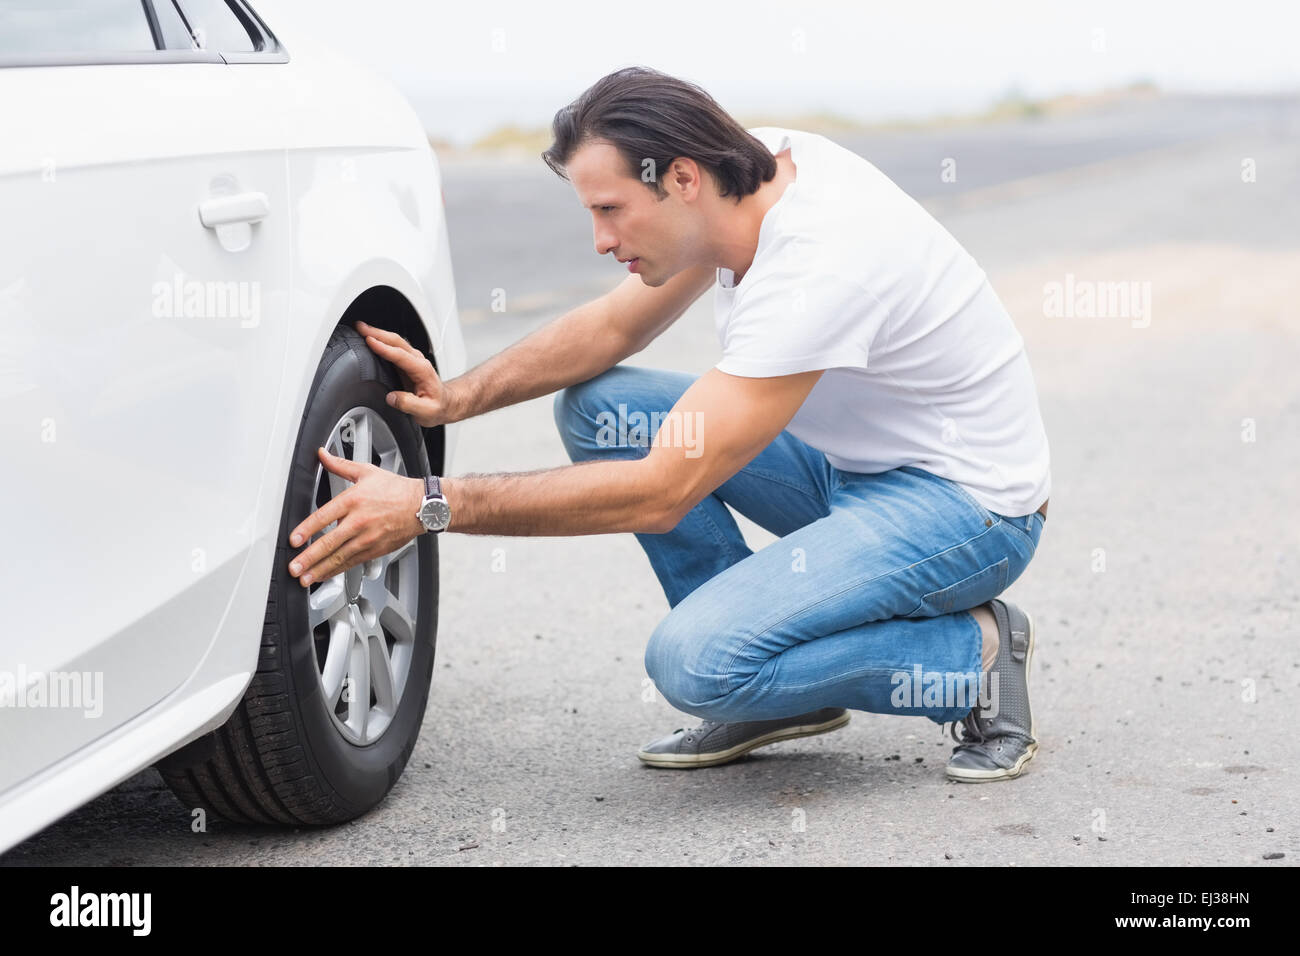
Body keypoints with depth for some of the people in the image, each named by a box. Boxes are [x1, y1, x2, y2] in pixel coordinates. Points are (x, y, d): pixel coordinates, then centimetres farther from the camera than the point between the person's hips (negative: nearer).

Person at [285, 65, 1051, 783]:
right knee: (596, 407, -2)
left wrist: (429, 506, -30)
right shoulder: (754, 162, -5)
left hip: (972, 501, -9)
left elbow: (661, 493, -32)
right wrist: (457, 396, -5)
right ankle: (771, 691, 5)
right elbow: (617, 324, 9)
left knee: (695, 659, -28)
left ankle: (975, 657, -5)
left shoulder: (814, 270, -32)